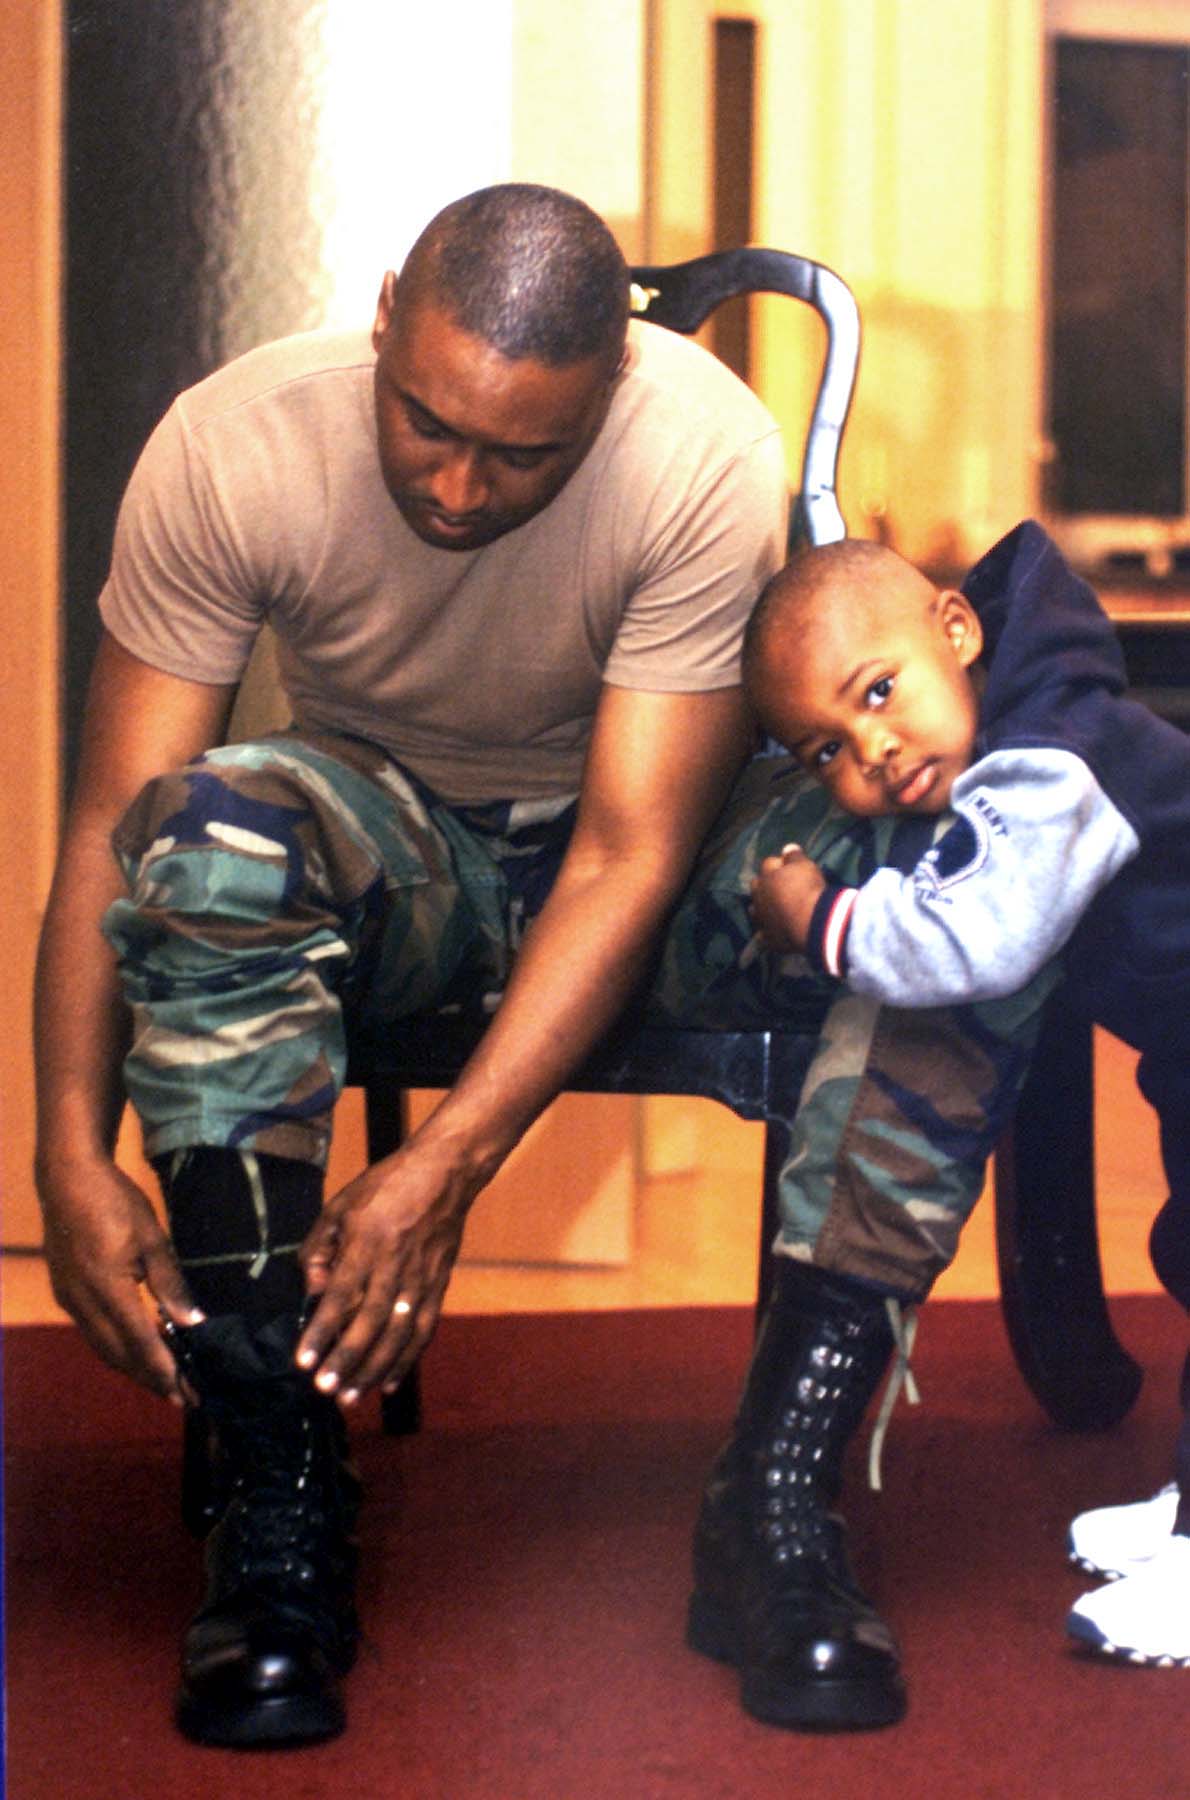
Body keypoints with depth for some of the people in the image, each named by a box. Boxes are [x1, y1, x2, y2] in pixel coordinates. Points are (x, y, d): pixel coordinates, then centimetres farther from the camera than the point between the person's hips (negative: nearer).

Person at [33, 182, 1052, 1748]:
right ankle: (278, 1500, -30)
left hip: (641, 856, 0)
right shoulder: (231, 449, -22)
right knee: (211, 829, -36)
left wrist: (448, 1167, -36)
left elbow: (630, 856, -27)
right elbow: (112, 832, -20)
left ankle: (777, 1497, -25)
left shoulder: (710, 457, -26)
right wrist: (73, 1154, -33)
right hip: (385, 845, 0)